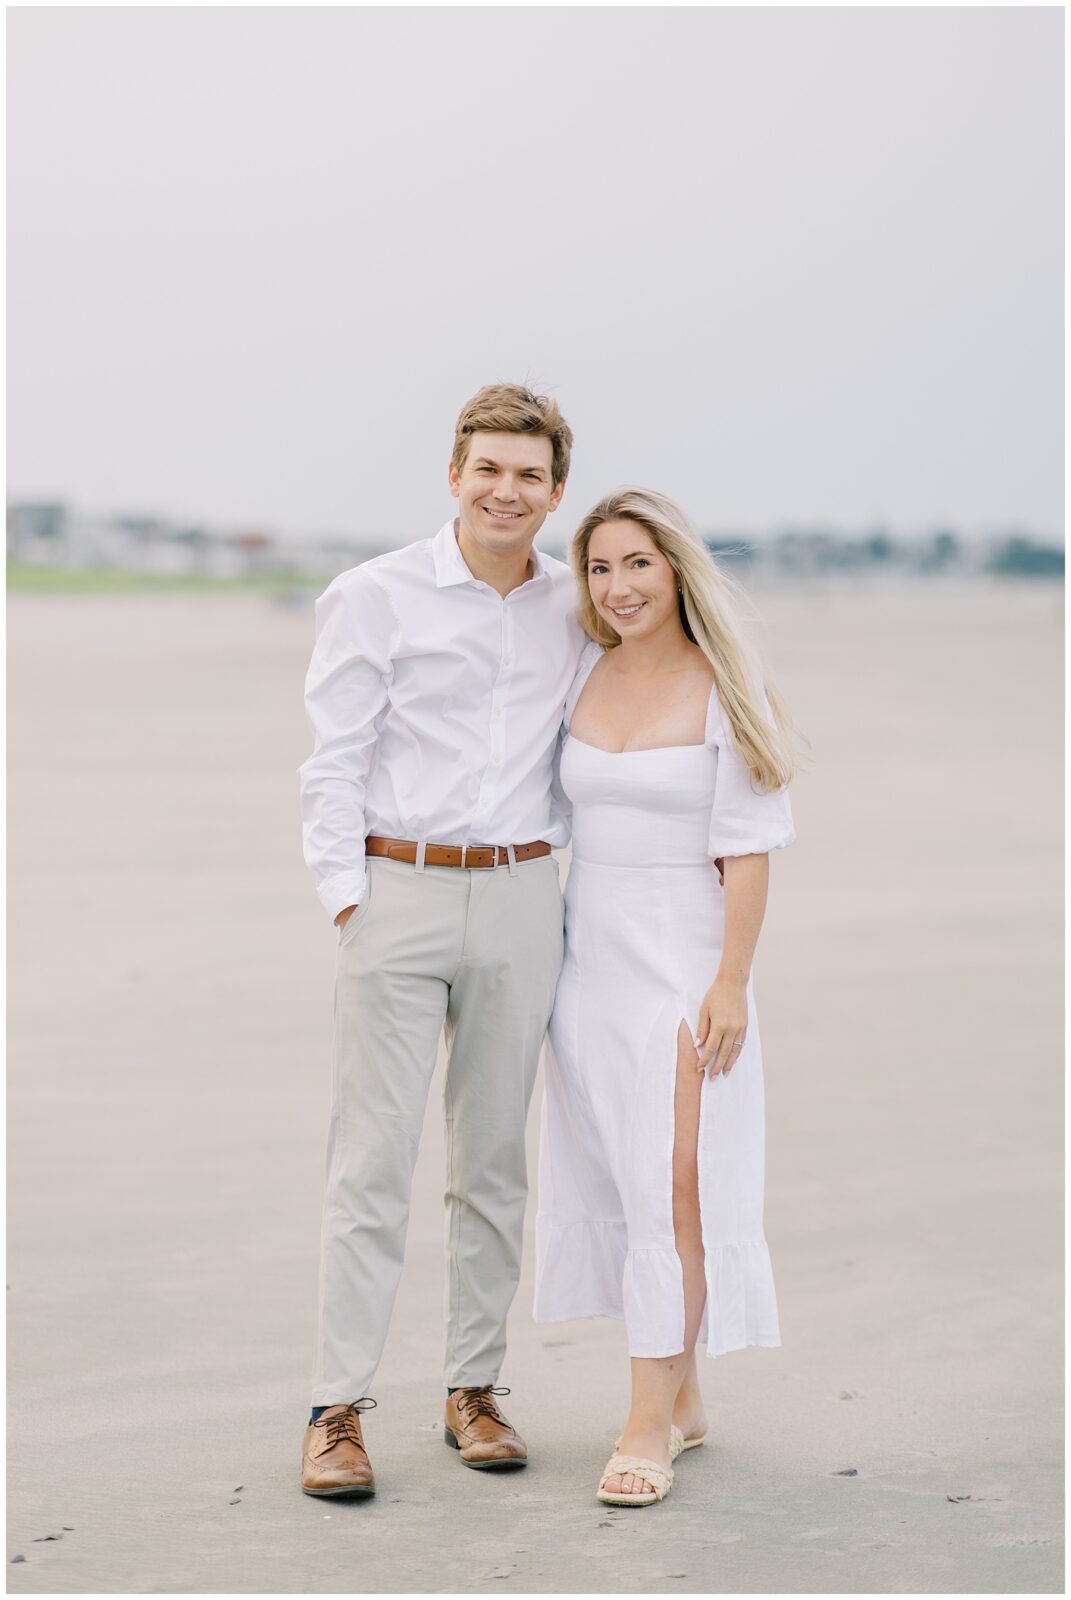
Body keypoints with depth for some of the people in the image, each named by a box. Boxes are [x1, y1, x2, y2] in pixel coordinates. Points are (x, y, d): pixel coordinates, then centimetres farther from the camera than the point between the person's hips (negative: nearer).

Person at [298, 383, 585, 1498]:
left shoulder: (574, 609, 9)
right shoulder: (376, 597, -2)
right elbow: (333, 764, -2)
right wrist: (345, 898, -8)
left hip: (519, 898, 4)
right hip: (397, 894, -3)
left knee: (493, 1156, 8)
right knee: (373, 1157, -5)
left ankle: (475, 1388, 17)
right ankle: (337, 1409, -1)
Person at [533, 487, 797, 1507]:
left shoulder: (724, 693, -6)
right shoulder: (582, 677, 8)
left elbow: (748, 849, -9)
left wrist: (731, 981, -14)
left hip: (683, 957, -5)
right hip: (588, 954, 6)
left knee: (674, 1184, -8)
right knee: (613, 1181, 8)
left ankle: (649, 1427, -7)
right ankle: (682, 1399, 19)